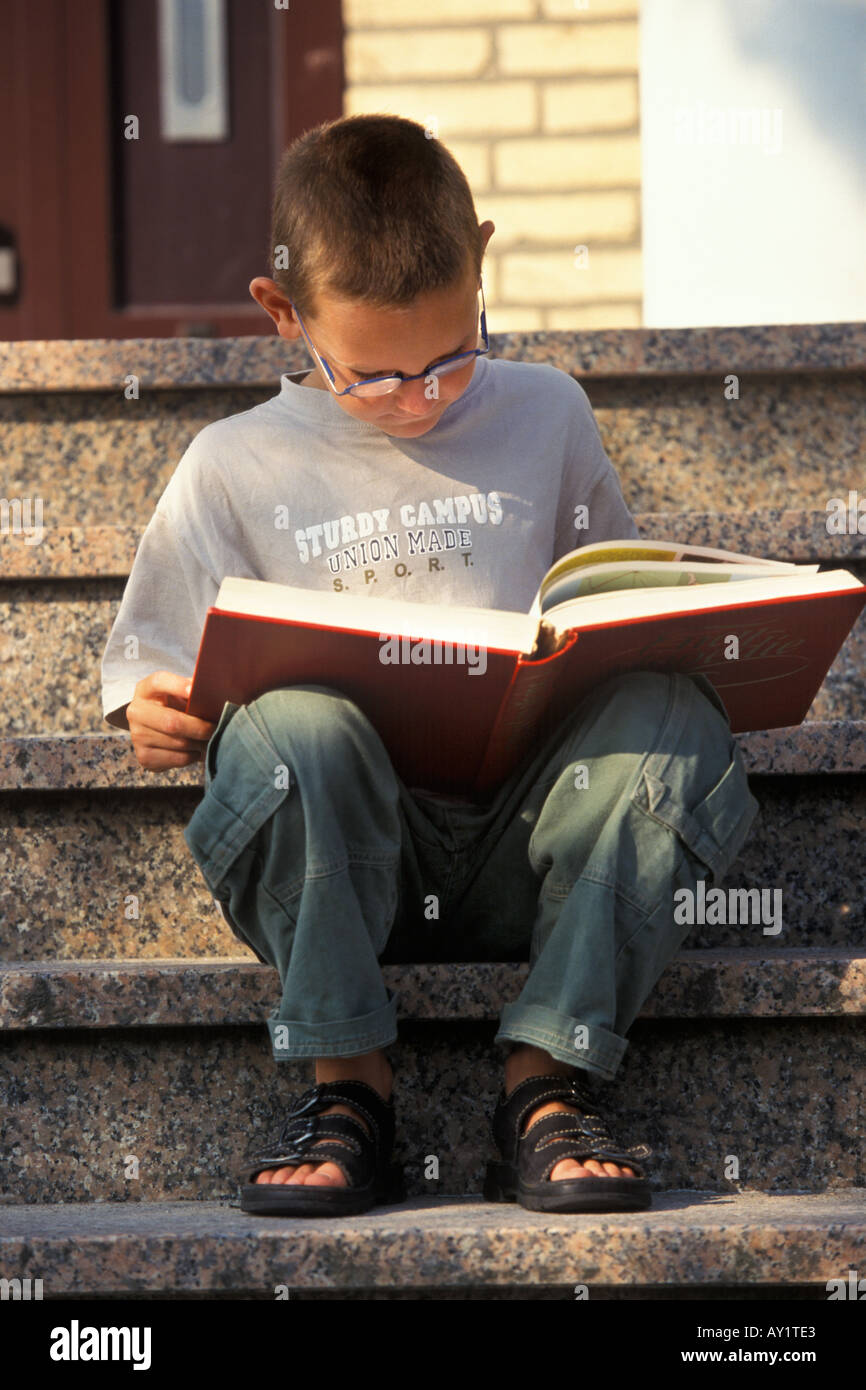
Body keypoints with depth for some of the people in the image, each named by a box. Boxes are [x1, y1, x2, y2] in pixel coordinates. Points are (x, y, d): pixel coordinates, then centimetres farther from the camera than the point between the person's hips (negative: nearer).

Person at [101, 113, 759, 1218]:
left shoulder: (546, 416, 15)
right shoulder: (237, 466, 10)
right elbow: (154, 673, 14)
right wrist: (158, 715, -10)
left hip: (522, 851, 1)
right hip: (347, 854, -1)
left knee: (677, 719, -28)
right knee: (290, 724, -35)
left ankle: (547, 1081, -23)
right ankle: (350, 1085, -20)